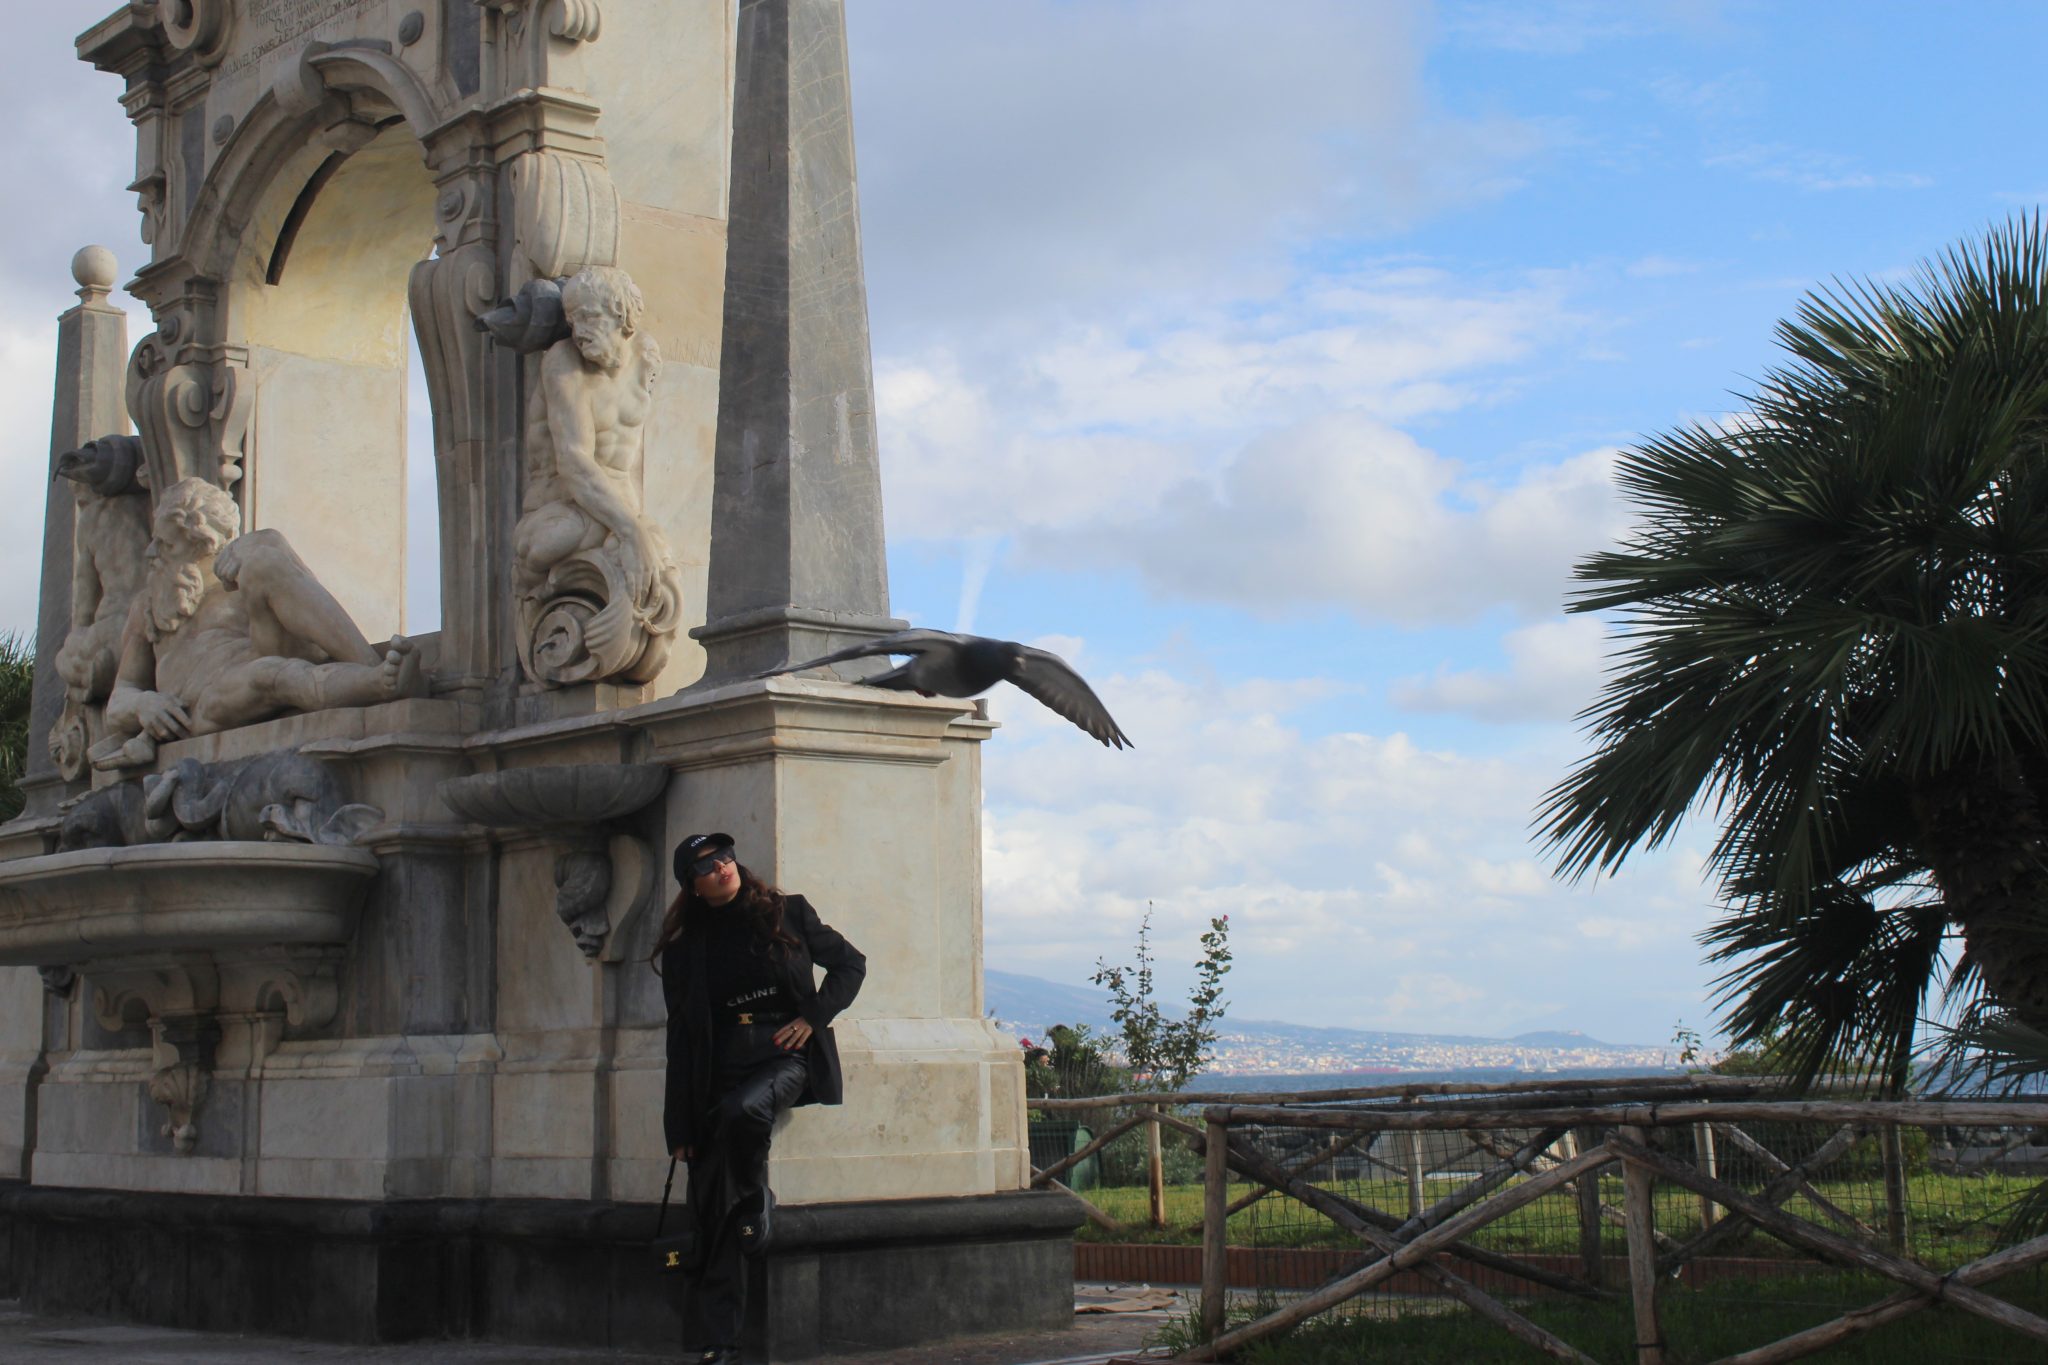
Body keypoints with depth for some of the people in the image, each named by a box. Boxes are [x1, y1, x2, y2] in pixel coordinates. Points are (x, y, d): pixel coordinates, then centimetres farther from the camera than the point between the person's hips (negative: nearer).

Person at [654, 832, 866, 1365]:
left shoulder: (787, 914, 8)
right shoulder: (684, 946, 10)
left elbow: (850, 964, 14)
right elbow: (681, 1035, 10)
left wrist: (813, 1017, -2)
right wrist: (680, 1125, 5)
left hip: (787, 1057, -2)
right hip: (720, 1069, 2)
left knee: (742, 1111, -37)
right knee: (713, 1218, -3)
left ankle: (757, 1200, -6)